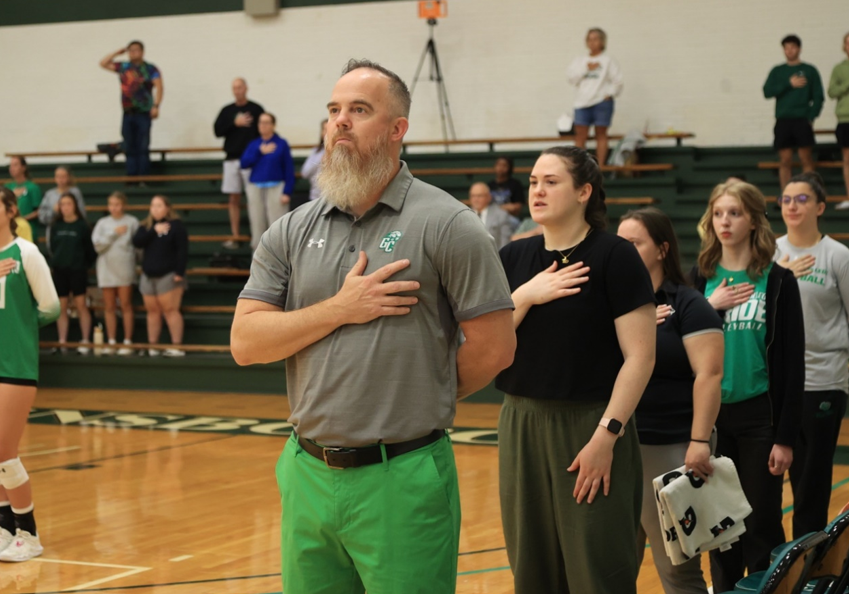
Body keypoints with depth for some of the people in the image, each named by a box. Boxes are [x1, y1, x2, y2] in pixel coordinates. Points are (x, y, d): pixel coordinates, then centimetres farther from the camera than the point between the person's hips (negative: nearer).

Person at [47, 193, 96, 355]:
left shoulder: (82, 225, -4)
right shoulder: (55, 226, 5)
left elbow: (90, 248, -2)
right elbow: (51, 247, 13)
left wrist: (86, 264, 0)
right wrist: (56, 260, 7)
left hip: (77, 270, -3)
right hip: (59, 270, 3)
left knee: (81, 305, -2)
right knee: (61, 307, 5)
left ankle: (85, 341, 3)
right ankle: (62, 342, 8)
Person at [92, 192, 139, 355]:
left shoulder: (132, 222, -2)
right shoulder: (102, 223, 5)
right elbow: (97, 245, -5)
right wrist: (114, 234, -11)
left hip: (125, 268, -3)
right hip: (106, 268, 3)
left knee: (126, 306, 2)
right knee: (109, 307, 6)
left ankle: (127, 342, 5)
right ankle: (111, 342, 11)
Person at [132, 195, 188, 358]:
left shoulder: (176, 225, -3)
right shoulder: (145, 226, 13)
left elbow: (182, 251, -10)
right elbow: (137, 242, -5)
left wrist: (179, 272, -17)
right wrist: (154, 230, -14)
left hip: (169, 275, -6)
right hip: (148, 276, 6)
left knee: (170, 310, -9)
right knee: (153, 311, 6)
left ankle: (177, 347, -9)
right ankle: (152, 347, 10)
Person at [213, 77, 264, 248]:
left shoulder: (256, 109, 1)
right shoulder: (227, 111, 11)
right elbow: (217, 131, 2)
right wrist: (235, 123, -10)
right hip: (231, 159, 4)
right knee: (234, 199, 5)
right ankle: (234, 236, 8)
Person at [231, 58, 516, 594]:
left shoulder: (446, 224, -7)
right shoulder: (292, 232, 7)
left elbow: (495, 348, -7)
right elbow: (246, 343, 1)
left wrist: (419, 400, 3)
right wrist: (341, 310, -10)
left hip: (402, 480, -5)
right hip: (310, 475, 5)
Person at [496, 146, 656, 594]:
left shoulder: (615, 257, -7)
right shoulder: (512, 258, 7)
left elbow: (640, 356, -11)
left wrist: (607, 434, -16)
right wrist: (525, 295, -11)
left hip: (590, 426, -5)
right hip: (521, 425, 5)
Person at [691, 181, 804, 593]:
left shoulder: (778, 281, -5)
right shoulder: (702, 278, 5)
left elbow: (793, 362, -6)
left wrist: (786, 436, -10)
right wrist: (710, 308, -12)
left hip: (760, 416, -3)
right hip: (710, 414, 3)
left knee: (761, 525, 0)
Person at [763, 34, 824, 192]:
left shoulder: (809, 71, 6)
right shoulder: (777, 71, 12)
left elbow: (818, 97, 3)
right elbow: (767, 92, -2)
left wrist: (811, 117, -10)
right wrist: (789, 84, -11)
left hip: (802, 120, -2)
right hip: (783, 121, 2)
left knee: (806, 159, -6)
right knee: (785, 161, 1)